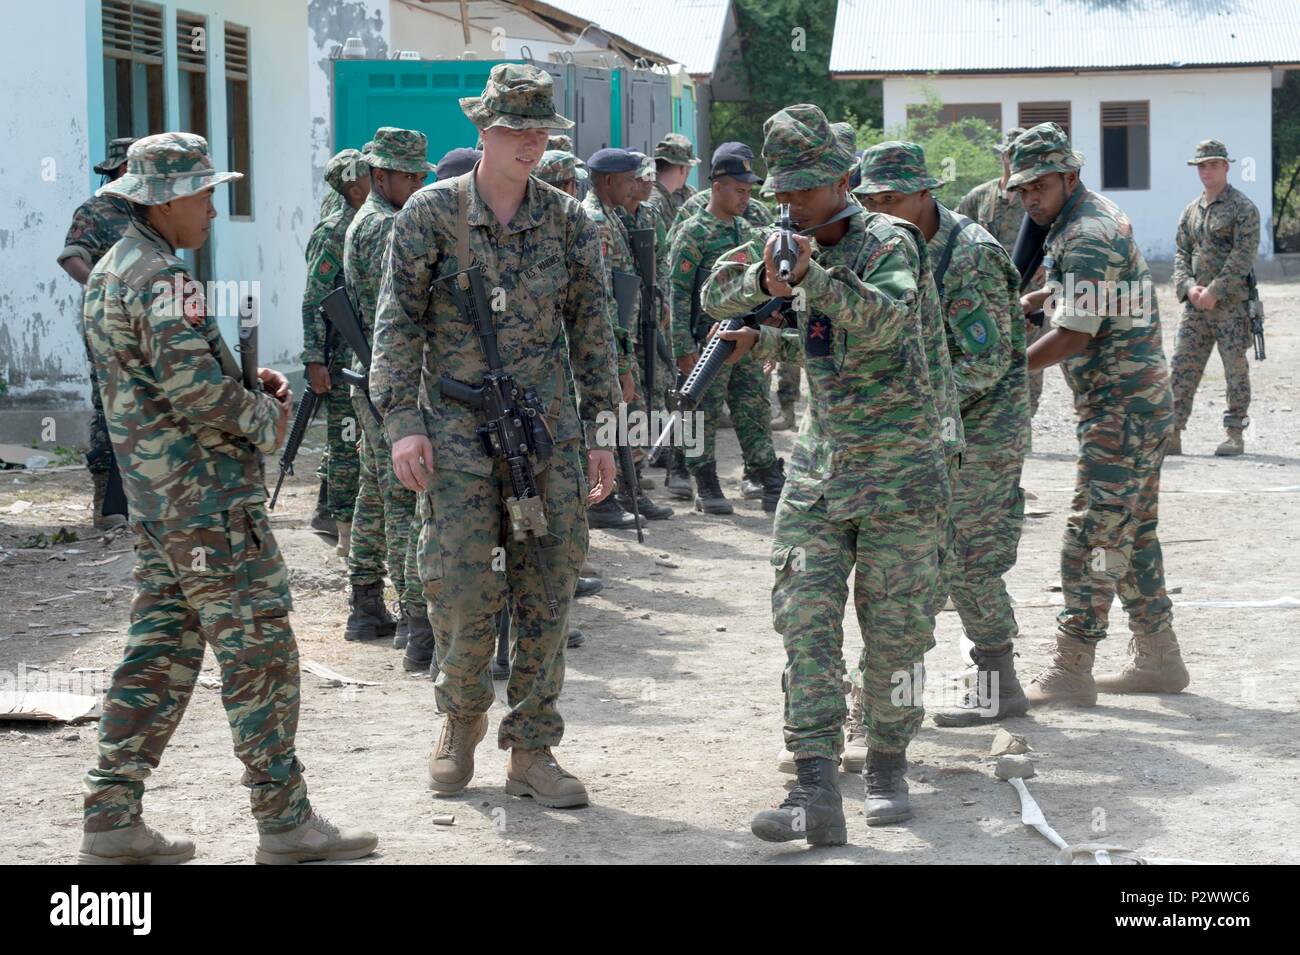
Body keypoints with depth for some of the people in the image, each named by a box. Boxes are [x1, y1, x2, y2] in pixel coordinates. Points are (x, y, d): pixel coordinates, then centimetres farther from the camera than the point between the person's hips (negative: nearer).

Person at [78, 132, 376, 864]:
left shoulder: (108, 274, 16)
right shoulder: (161, 278, -16)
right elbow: (191, 380, -26)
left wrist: (250, 389, 10)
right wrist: (264, 417, -9)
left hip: (155, 498, 10)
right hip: (209, 496, -10)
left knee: (161, 652, 12)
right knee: (260, 650, -4)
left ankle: (113, 818, 14)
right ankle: (285, 821, 1)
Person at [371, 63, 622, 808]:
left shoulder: (569, 221, 5)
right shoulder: (431, 214, -2)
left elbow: (592, 329, 9)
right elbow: (398, 322, -1)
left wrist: (601, 434, 6)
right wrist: (402, 423, -9)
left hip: (549, 430, 3)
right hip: (457, 431, -2)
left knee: (546, 592, 2)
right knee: (464, 592, -6)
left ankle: (532, 751, 12)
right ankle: (463, 714, 21)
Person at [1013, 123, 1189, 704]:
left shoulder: (1087, 238, -19)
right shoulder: (1093, 216, 13)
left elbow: (1077, 334, -22)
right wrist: (1040, 297, 17)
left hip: (1120, 410, -11)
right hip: (1142, 400, 11)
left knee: (1092, 537, -9)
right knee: (1133, 534, 15)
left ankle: (1069, 674, -7)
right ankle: (1158, 660, 22)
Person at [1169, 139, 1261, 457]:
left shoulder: (1243, 209, -5)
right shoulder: (1191, 211, 15)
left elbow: (1243, 257, -13)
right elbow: (1181, 253, 13)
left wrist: (1215, 291, -17)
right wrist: (1188, 287, -6)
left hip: (1232, 303, -6)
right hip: (1196, 304, 6)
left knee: (1236, 370, 0)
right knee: (1182, 368, 1)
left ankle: (1235, 435, 6)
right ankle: (1172, 435, 2)